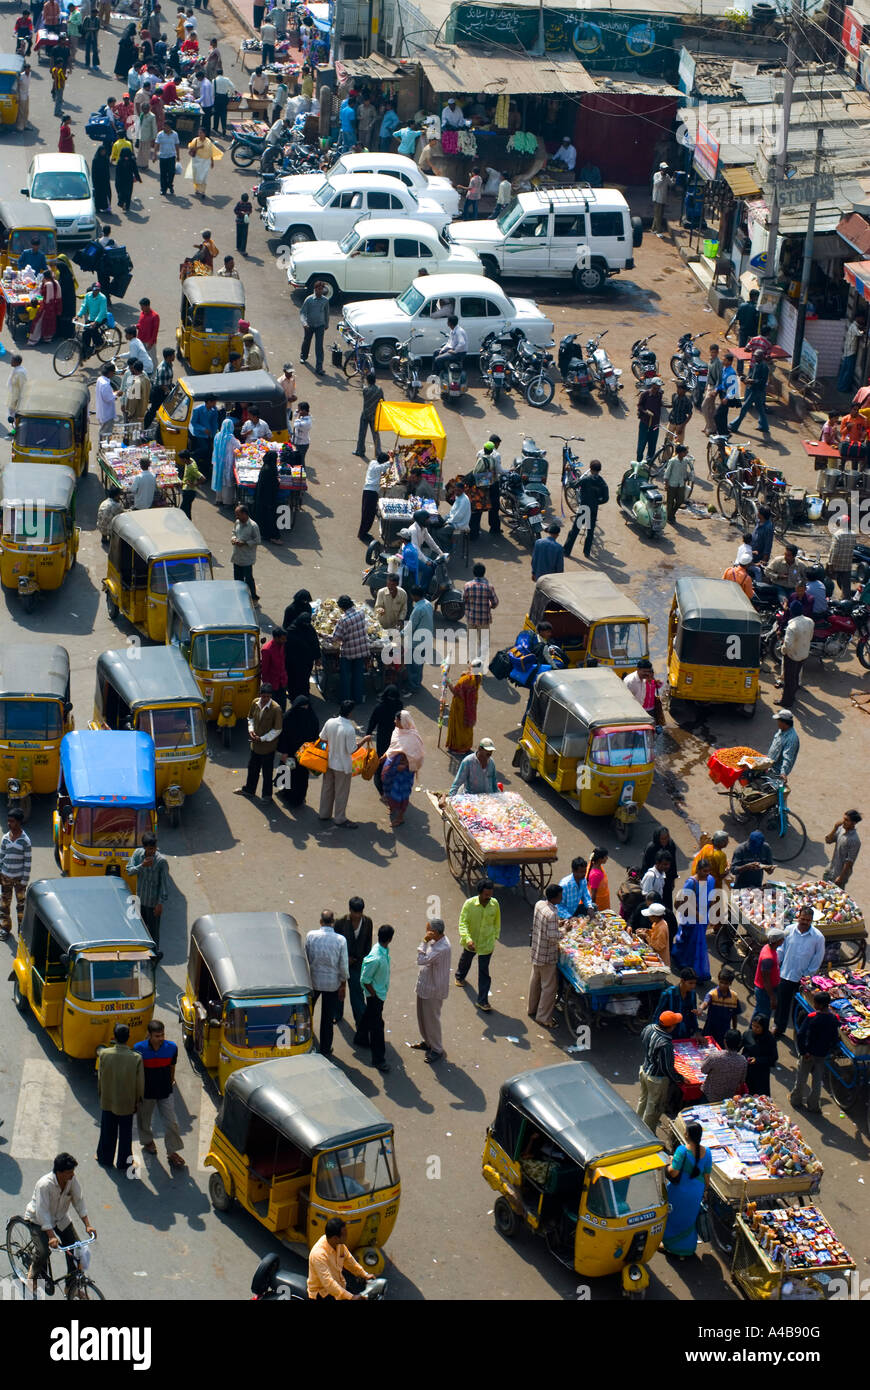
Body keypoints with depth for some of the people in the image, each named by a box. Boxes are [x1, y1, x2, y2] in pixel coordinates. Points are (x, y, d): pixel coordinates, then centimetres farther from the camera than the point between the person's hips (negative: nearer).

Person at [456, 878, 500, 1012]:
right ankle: (460, 976, 63)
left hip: (487, 944, 0)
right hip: (471, 942, 0)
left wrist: (495, 936, 8)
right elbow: (463, 923, -26)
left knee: (484, 972, 1)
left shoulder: (494, 904, -16)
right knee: (466, 960, 30)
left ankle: (482, 1000, 10)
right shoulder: (469, 904, -25)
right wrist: (467, 939, -39)